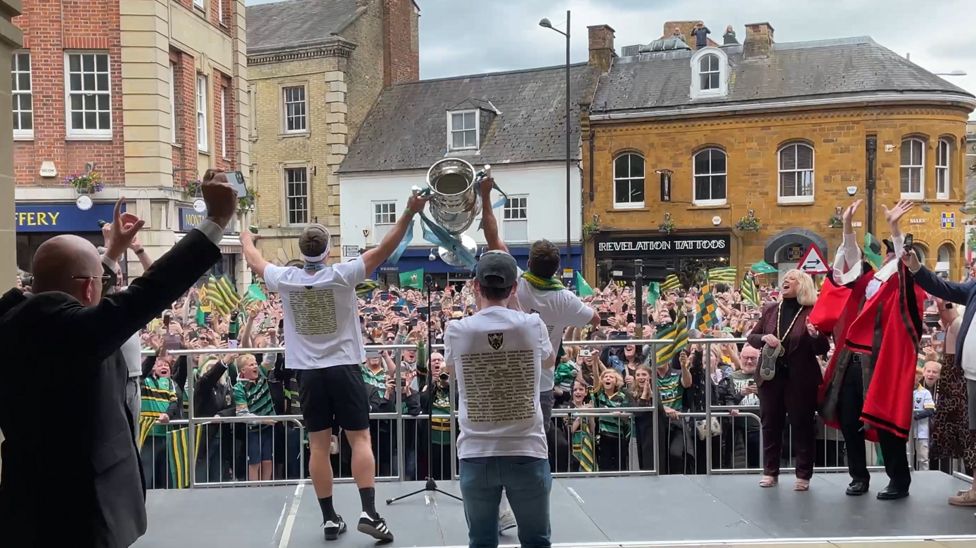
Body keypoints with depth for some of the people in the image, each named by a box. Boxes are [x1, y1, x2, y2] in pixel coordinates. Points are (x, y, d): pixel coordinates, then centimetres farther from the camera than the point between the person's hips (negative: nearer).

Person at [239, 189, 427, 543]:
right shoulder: (341, 275, -9)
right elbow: (383, 250, -11)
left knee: (319, 445, 6)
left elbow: (256, 263, 19)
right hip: (343, 368, -2)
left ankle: (329, 518, 11)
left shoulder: (285, 279, -1)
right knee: (360, 439, 2)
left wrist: (246, 240, 40)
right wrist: (410, 213, -11)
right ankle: (369, 512, -6)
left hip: (308, 372, 3)